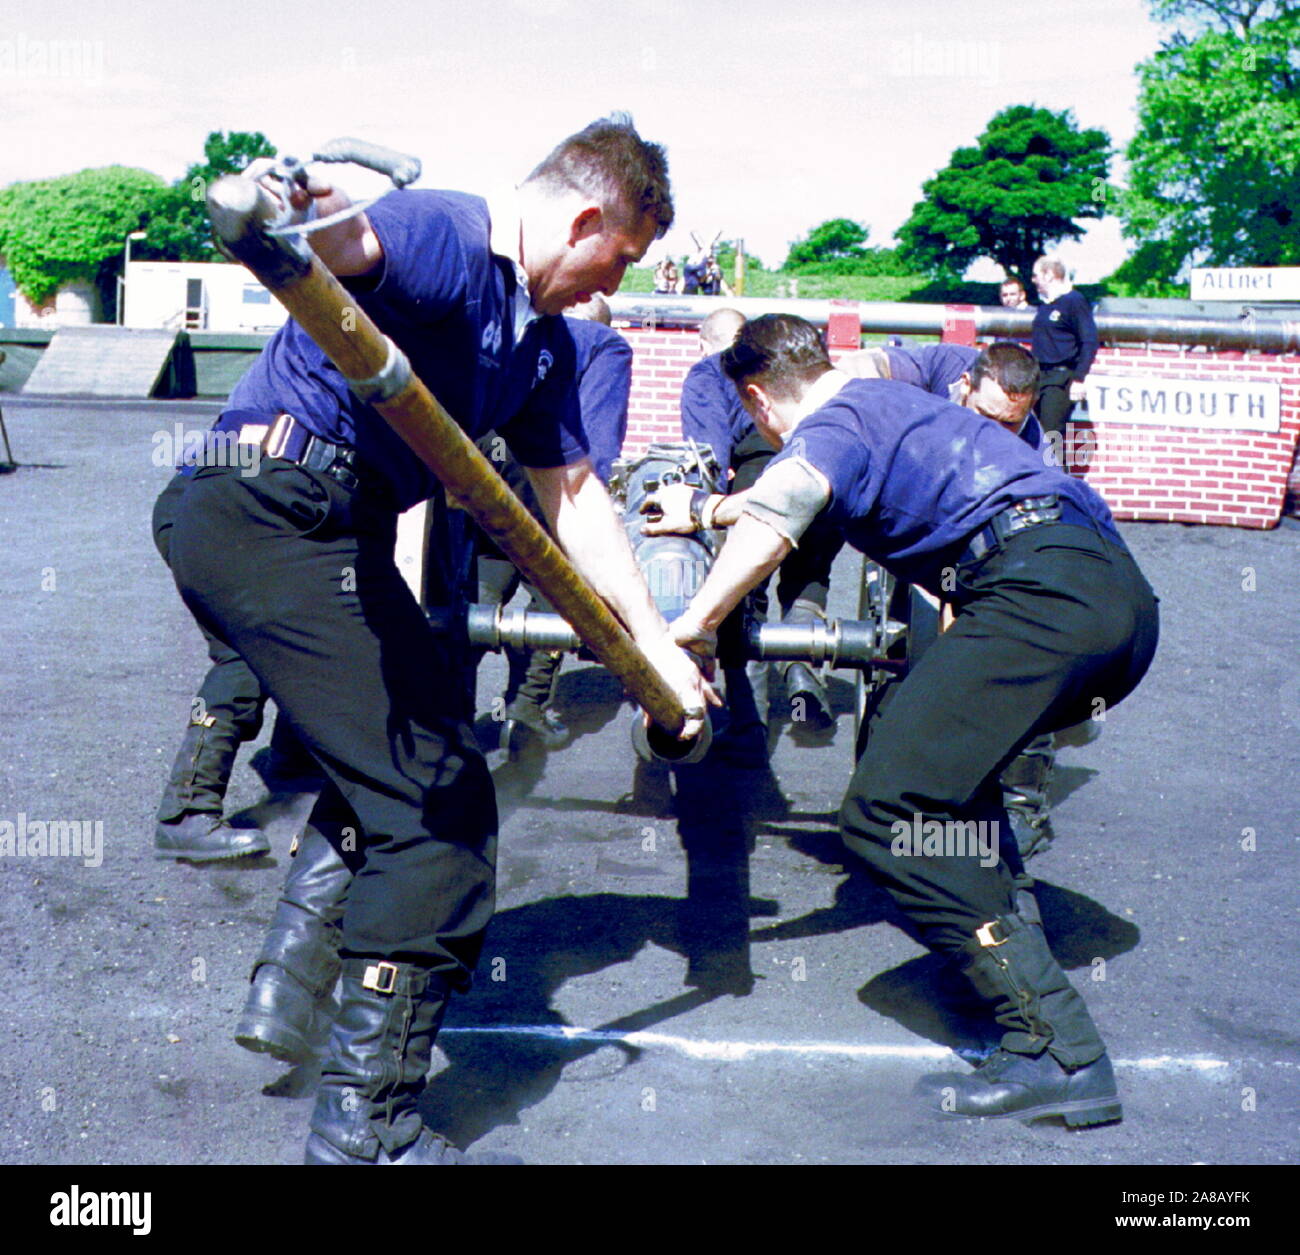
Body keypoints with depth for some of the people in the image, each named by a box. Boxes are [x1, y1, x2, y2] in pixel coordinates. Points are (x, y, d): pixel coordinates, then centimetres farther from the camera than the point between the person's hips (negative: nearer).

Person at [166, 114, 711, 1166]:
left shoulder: (545, 341, 17)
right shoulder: (444, 237, -11)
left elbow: (572, 493, 22)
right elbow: (347, 244, -34)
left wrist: (657, 644, 20)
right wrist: (297, 220, -60)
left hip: (332, 538, 11)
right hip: (283, 518, -11)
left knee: (393, 753, 28)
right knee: (442, 804, -10)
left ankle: (290, 984, 33)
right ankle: (366, 1126, 0)